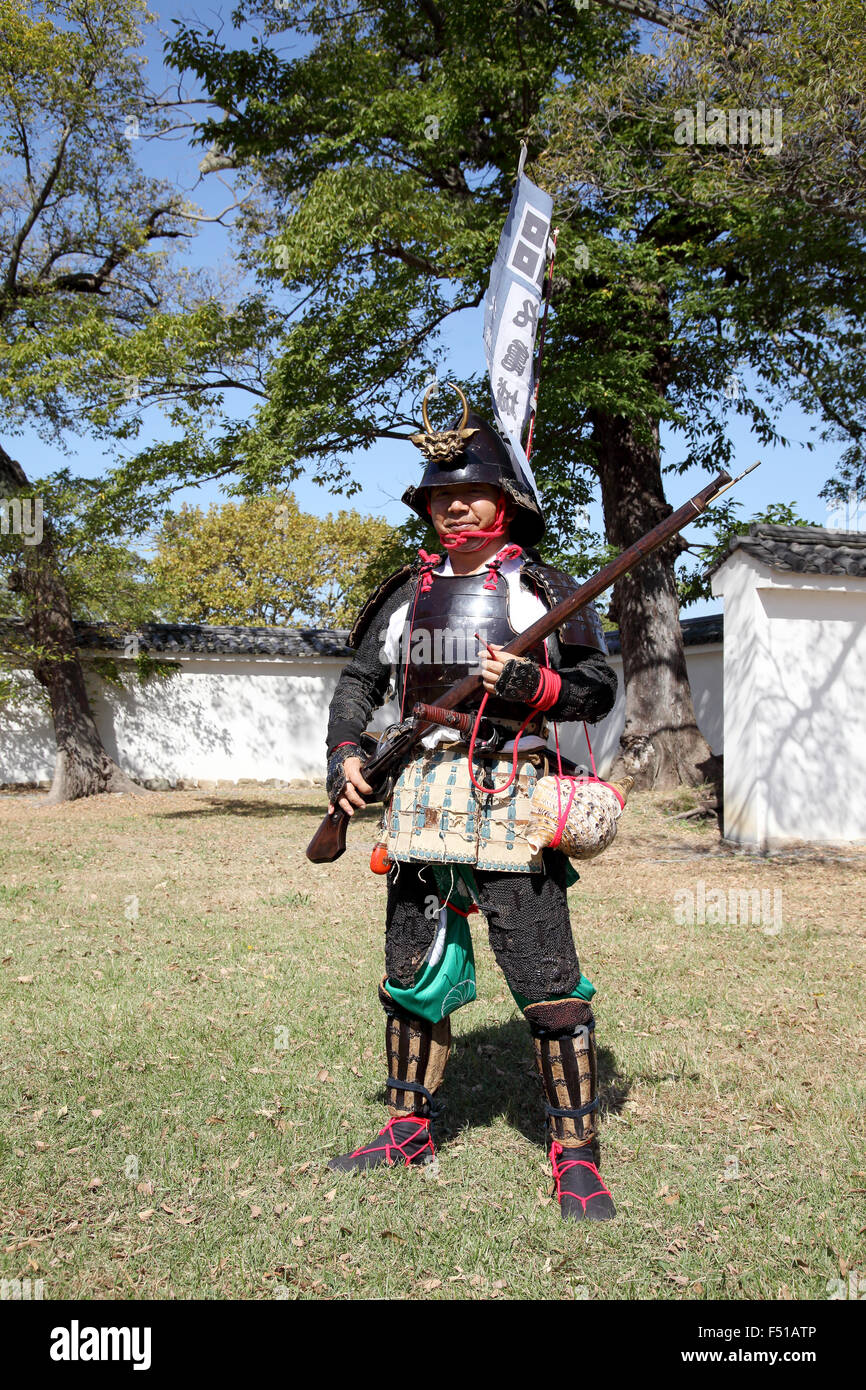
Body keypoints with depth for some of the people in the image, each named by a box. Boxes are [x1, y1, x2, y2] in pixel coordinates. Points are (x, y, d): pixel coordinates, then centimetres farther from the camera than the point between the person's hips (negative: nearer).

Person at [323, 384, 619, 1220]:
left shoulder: (542, 589, 1)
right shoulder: (406, 593, 12)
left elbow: (598, 690, -1)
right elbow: (359, 680, 19)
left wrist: (532, 684, -19)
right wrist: (345, 753, 3)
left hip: (509, 804, -4)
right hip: (419, 804, 5)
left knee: (547, 983, -4)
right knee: (411, 975, 14)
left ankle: (575, 1154, 10)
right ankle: (409, 1128, 31)